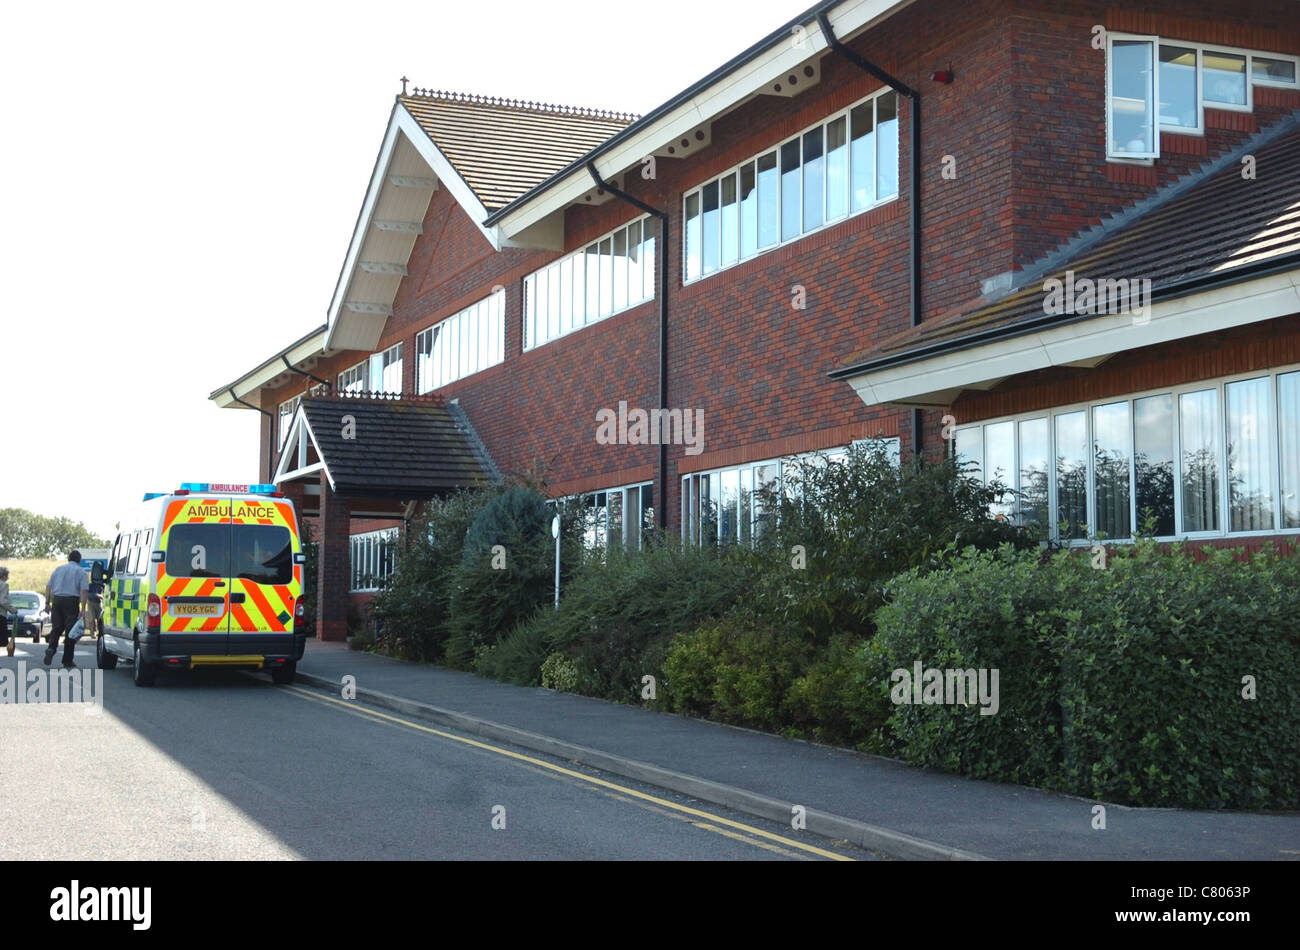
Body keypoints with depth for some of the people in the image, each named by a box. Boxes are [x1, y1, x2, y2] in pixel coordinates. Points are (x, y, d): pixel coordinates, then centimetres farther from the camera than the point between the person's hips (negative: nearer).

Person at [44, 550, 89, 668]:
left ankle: (51, 648, -14)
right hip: (71, 601, -3)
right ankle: (67, 661, 5)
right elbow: (84, 591, -9)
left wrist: (48, 603, 11)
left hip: (57, 600, 3)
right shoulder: (81, 572, 3)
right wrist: (83, 609, -12)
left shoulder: (58, 569, 14)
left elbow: (48, 587, 9)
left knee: (56, 628, 13)